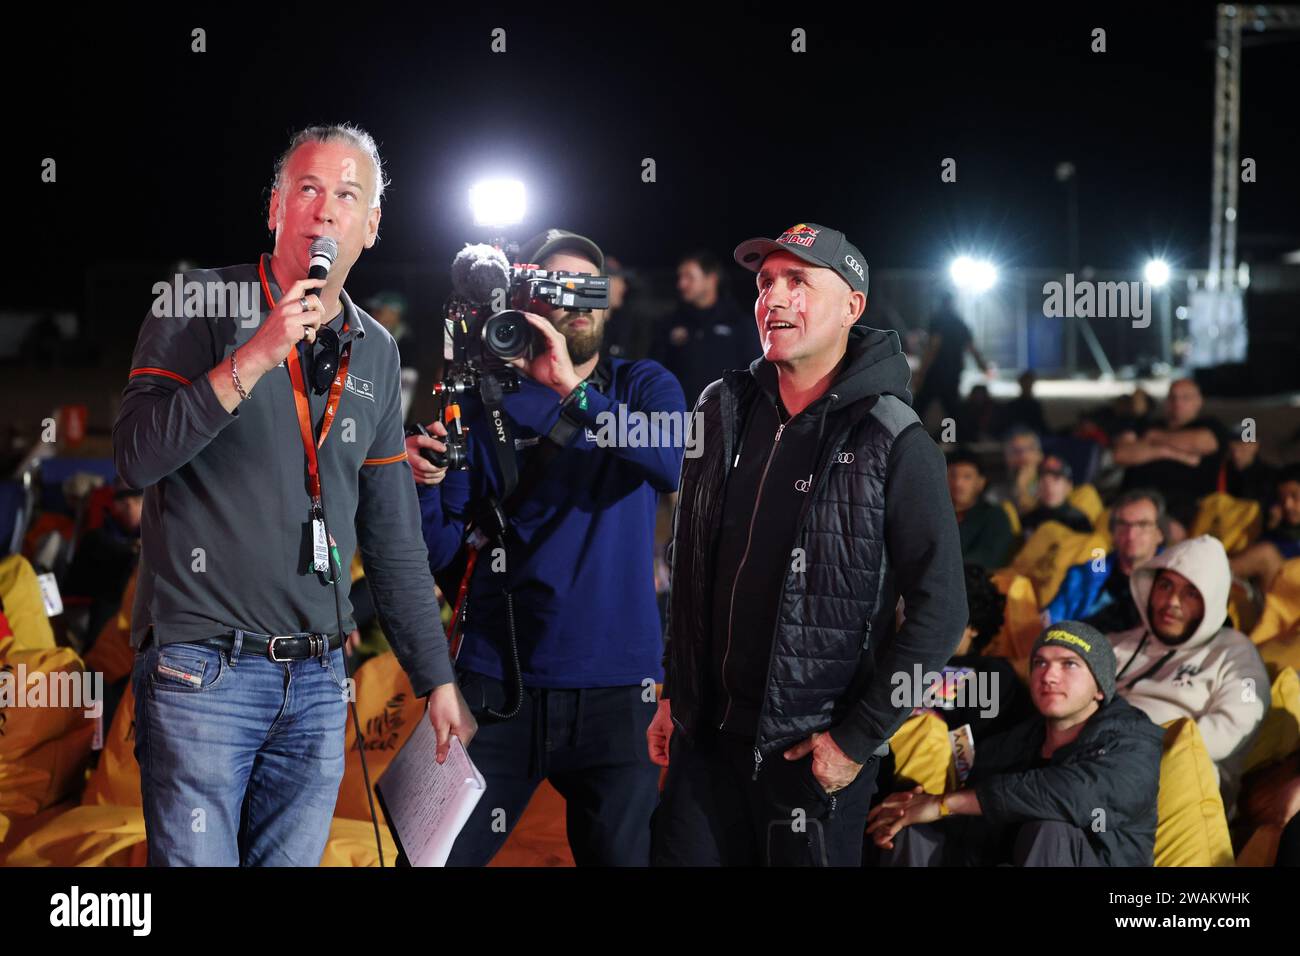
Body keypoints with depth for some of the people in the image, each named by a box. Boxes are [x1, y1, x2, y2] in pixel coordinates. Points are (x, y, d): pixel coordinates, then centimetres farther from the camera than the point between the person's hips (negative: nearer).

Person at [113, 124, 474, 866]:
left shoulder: (377, 353, 14)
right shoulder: (201, 304, -1)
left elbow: (393, 533, 17)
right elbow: (137, 457, -12)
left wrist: (437, 678, 14)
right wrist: (253, 360, -20)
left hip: (318, 679, 5)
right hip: (205, 666, -5)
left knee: (291, 860, 6)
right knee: (196, 861, -6)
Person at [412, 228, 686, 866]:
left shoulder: (642, 387, 7)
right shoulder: (488, 405, 6)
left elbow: (670, 463, -16)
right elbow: (438, 550, 2)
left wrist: (574, 390, -28)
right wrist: (425, 482, -19)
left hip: (614, 688, 0)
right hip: (498, 684, 0)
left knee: (619, 853, 4)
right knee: (444, 855, -4)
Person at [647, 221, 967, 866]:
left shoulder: (894, 443, -10)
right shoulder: (723, 411, 7)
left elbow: (939, 611, -12)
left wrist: (857, 739, -13)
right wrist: (673, 692, 14)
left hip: (813, 751, -5)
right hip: (705, 735, 5)